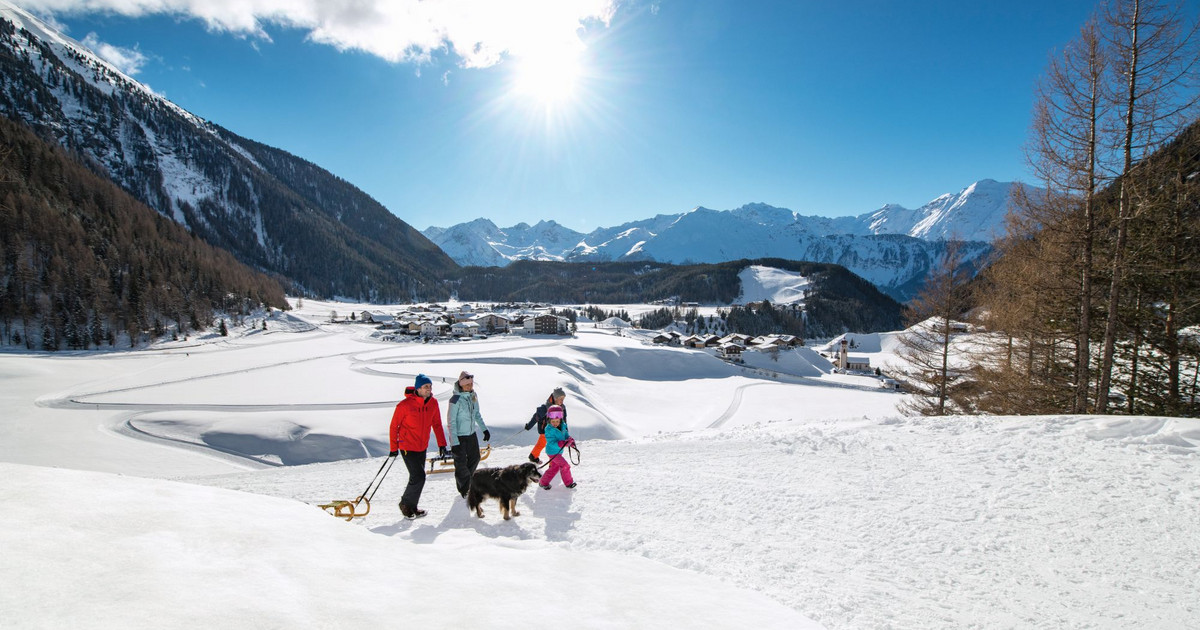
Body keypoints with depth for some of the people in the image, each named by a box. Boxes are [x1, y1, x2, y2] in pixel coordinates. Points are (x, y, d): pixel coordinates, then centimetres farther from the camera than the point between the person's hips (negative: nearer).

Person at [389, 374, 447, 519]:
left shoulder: (433, 403, -3)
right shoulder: (405, 405, -19)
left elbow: (437, 424, 8)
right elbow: (394, 426, -9)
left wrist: (441, 444, 5)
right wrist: (394, 448, -4)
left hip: (422, 447, 6)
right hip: (407, 447, -6)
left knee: (418, 477, 13)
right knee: (419, 477, -11)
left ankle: (411, 507, 28)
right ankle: (406, 504, 10)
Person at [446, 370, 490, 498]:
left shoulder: (473, 396, -1)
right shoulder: (455, 400, -22)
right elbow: (451, 422, -20)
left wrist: (484, 429, 13)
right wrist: (454, 442, -22)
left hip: (472, 434, 7)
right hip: (459, 436, -7)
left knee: (475, 458, 17)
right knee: (461, 463, 3)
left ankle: (467, 481, 38)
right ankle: (464, 489, 21)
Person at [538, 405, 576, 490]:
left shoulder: (563, 426, -5)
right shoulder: (549, 430, -27)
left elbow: (566, 434, 11)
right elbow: (552, 443, -31)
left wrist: (570, 440, -10)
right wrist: (563, 443, -42)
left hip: (559, 451, 8)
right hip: (553, 452, -8)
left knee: (555, 467, 19)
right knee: (565, 465, -4)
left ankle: (543, 482, 31)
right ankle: (568, 482, 16)